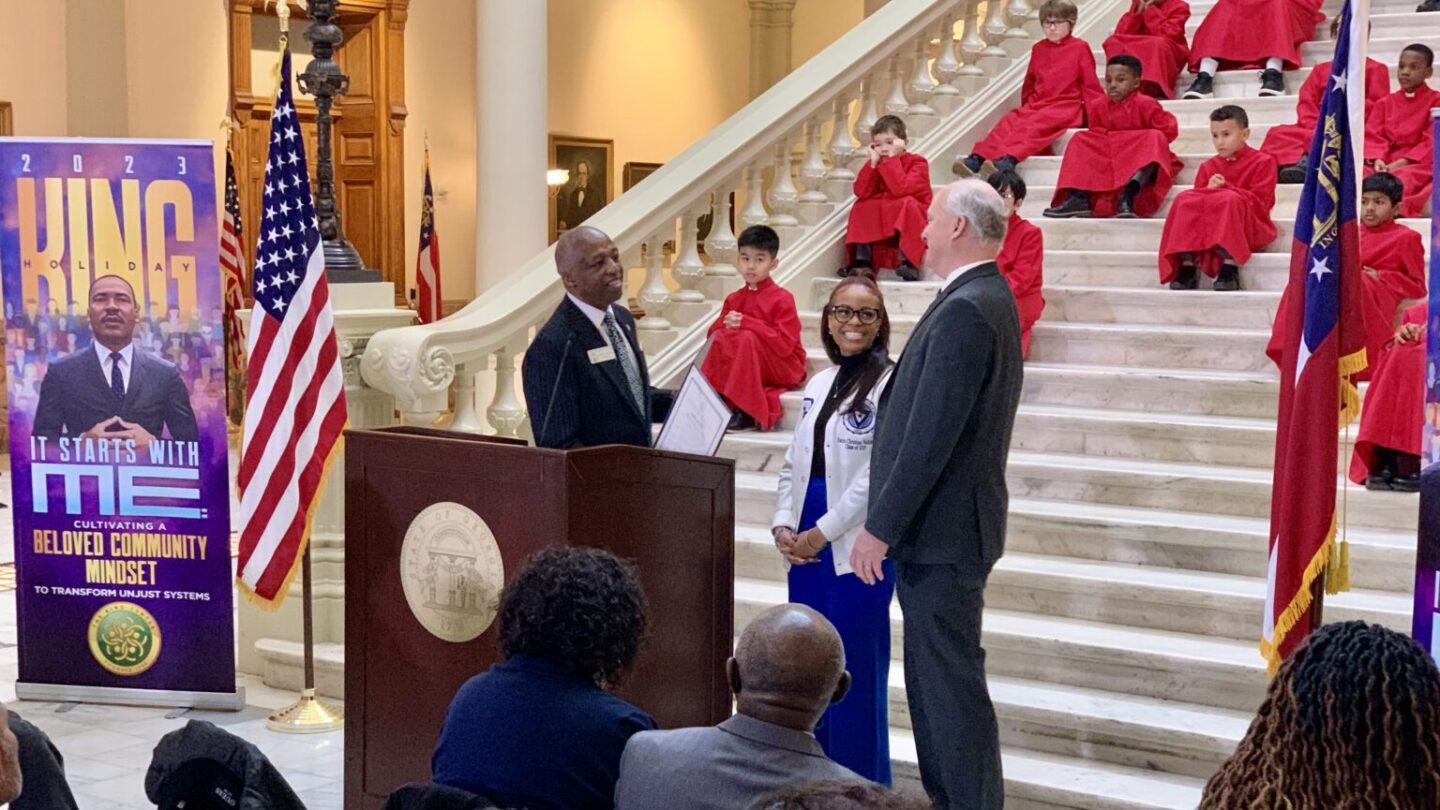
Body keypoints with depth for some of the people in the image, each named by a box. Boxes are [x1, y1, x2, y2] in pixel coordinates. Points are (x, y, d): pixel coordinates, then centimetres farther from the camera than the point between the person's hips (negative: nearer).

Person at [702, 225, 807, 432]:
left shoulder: (782, 299, -12)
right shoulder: (733, 299, 8)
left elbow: (784, 345, -23)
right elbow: (713, 332, 5)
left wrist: (745, 323, -24)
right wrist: (727, 325, -19)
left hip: (783, 368, -5)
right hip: (744, 368, 5)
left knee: (747, 338, -31)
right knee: (720, 339, -20)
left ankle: (745, 412, -29)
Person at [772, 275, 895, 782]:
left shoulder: (890, 385, -10)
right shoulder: (818, 385, 13)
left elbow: (877, 474, -15)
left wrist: (821, 532, -12)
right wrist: (784, 526, 1)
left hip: (856, 546, -7)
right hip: (806, 546, 7)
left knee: (855, 670, -1)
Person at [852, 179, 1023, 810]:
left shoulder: (965, 312, -20)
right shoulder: (986, 299, 13)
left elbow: (929, 437, -23)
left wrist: (880, 528, -18)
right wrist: (889, 523, 18)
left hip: (941, 530, -10)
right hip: (940, 527, 10)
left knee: (950, 682, -3)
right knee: (933, 676, 17)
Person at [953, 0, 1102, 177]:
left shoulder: (1080, 47, 1)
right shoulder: (1038, 49, 17)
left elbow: (1090, 85, 0)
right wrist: (1026, 107, 22)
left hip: (1066, 107, -5)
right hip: (1036, 105, 5)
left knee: (1035, 125, -34)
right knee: (1010, 120, -22)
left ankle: (1009, 159, -58)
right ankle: (977, 159, -40)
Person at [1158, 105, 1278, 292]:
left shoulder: (1262, 162, 0)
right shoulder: (1208, 166, 15)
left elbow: (1258, 202, -10)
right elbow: (1199, 195, 6)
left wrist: (1224, 188, -18)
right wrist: (1209, 190, -17)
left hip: (1249, 228, -4)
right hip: (1207, 230, 4)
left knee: (1230, 199, -35)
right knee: (1184, 201, -21)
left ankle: (1230, 268, -38)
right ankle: (1187, 268, -28)